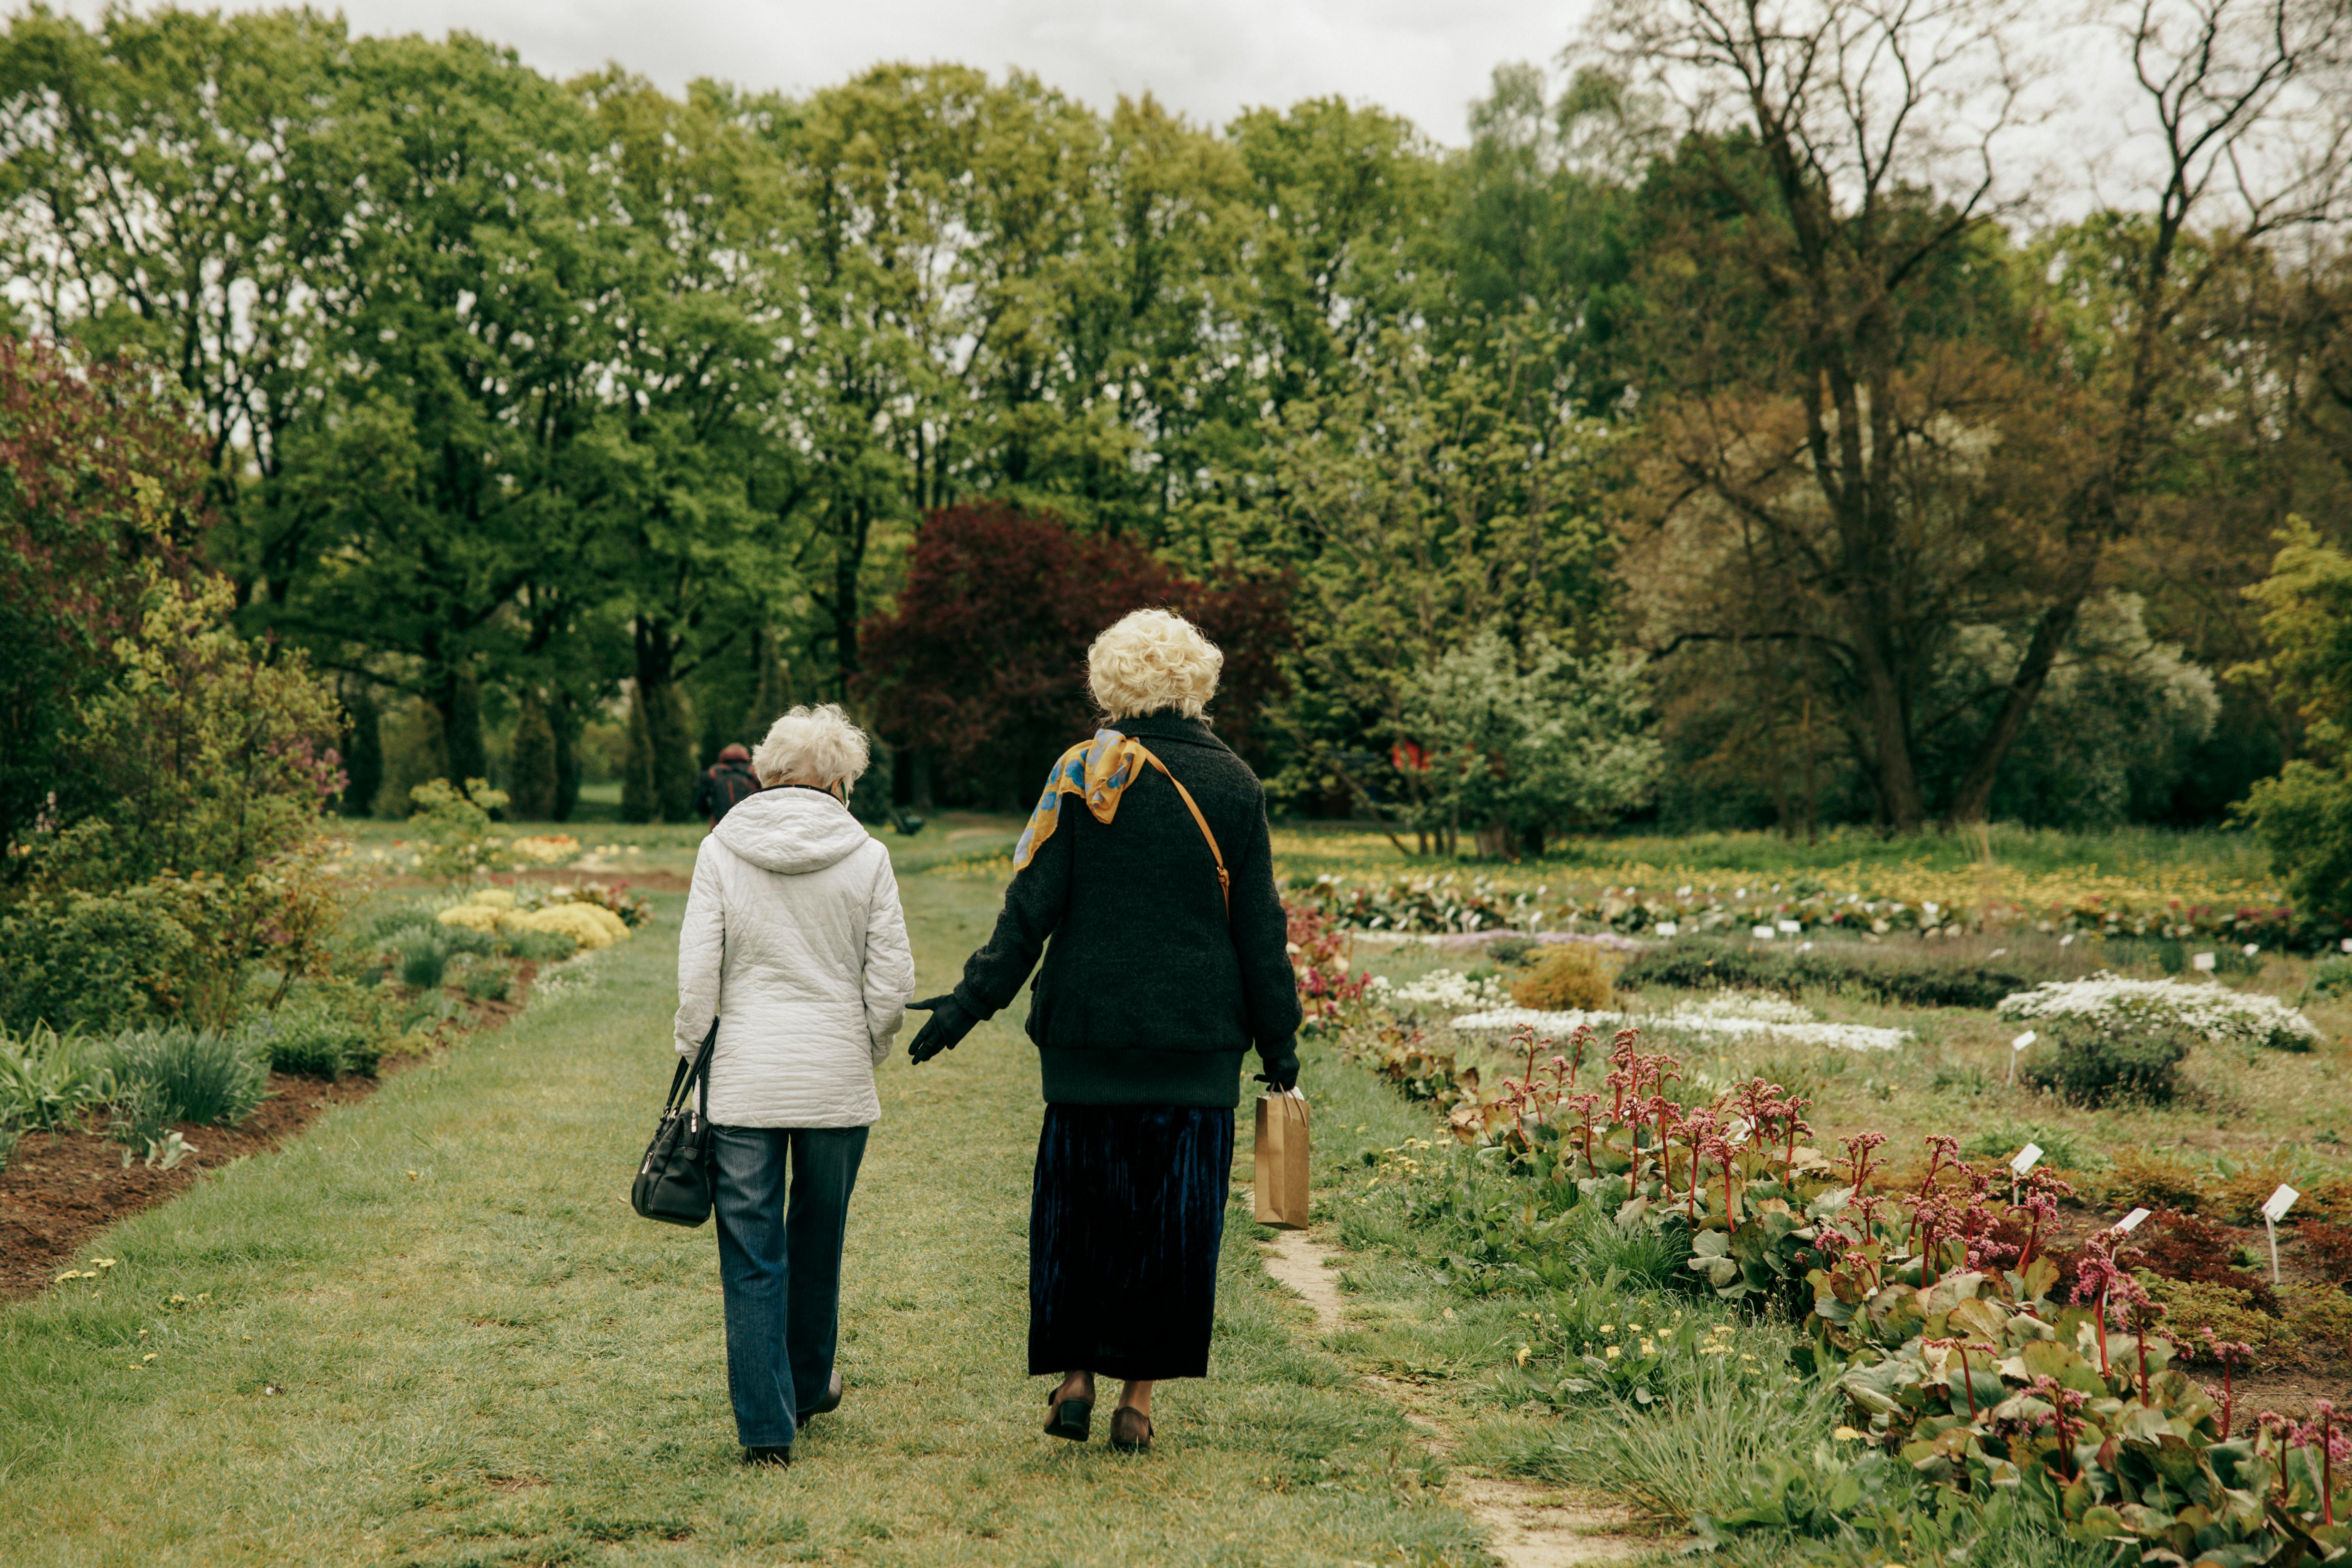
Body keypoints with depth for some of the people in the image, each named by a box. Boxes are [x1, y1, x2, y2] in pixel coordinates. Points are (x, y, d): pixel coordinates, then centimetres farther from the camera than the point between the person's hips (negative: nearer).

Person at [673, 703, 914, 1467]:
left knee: (753, 1255, 4)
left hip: (745, 1080, -1)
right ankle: (807, 1386, 36)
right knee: (818, 1239, 19)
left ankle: (765, 1426, 3)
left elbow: (697, 973, -4)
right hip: (836, 1082, 1)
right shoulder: (866, 856, -2)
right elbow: (892, 980, -1)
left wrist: (693, 1056, 8)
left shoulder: (722, 851, -2)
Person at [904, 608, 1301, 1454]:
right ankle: (1140, 1393, 11)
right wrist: (1278, 1038, 10)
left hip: (1089, 1029, -1)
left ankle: (1074, 1372, 13)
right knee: (1175, 1215, 8)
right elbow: (1261, 925, 4)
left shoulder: (1083, 774, -3)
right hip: (1199, 1037, 1)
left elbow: (1032, 906, -6)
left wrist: (971, 1000, -1)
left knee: (1077, 1203, 13)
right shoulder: (1233, 784, 1)